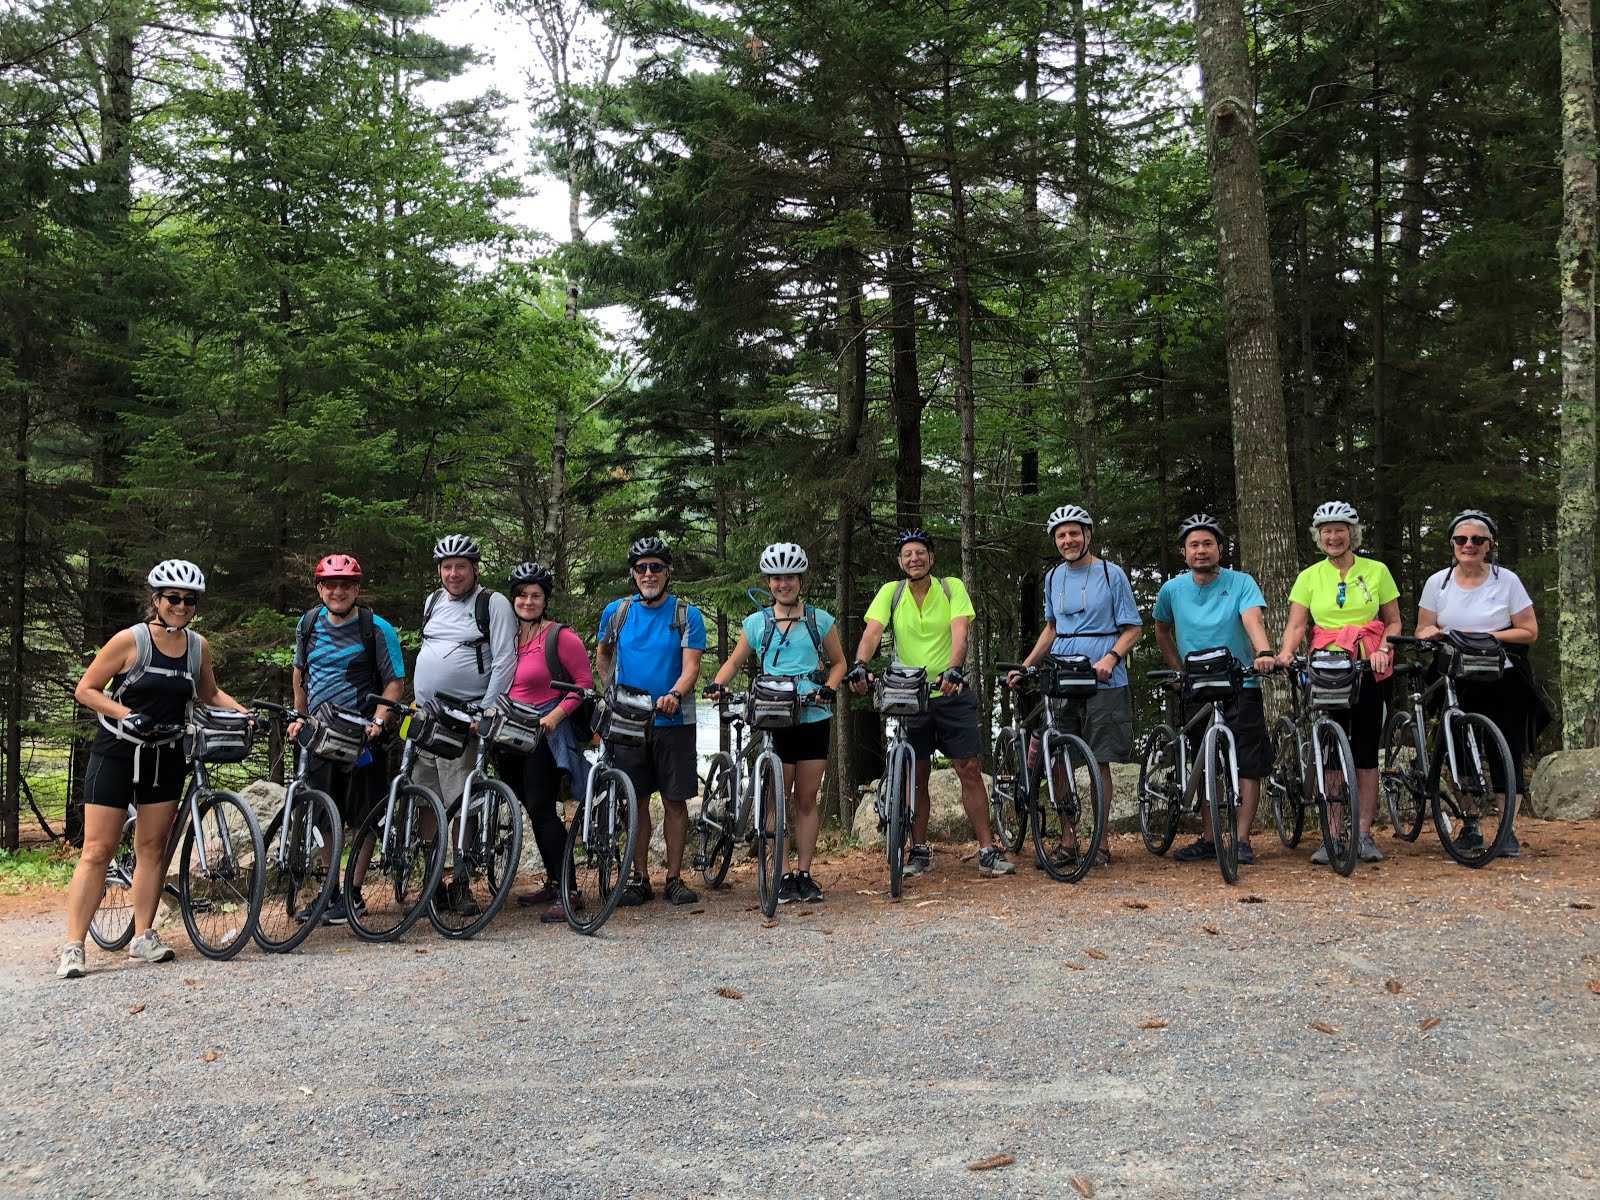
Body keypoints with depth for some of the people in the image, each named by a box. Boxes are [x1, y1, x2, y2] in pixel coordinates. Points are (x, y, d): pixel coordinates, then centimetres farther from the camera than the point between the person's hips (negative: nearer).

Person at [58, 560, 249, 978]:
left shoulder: (198, 647, 3)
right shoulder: (131, 640, -11)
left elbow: (210, 695, 19)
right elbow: (85, 689, -8)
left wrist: (243, 713, 2)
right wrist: (126, 714, -21)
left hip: (165, 758, 4)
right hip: (116, 754, -4)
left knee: (152, 849, 7)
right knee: (97, 850, -5)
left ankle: (142, 938, 15)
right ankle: (73, 947, -3)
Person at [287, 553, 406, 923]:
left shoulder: (377, 628, -7)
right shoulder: (309, 623, 7)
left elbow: (395, 682, -6)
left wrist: (378, 720, -20)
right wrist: (299, 717, 13)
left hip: (361, 738, -4)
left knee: (362, 822, 1)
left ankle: (353, 894, 11)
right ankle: (330, 891, 19)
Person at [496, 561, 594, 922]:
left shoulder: (560, 636, -8)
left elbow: (584, 682, -9)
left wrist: (556, 715, -18)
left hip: (546, 732, -7)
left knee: (541, 808, -12)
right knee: (534, 810, 12)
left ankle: (565, 892, -8)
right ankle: (552, 883, 22)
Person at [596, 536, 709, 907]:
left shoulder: (687, 615, -3)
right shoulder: (617, 611, 5)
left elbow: (691, 667, -13)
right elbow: (602, 656, 22)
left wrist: (673, 695, -31)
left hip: (674, 722, -2)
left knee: (675, 801, 1)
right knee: (637, 800, 6)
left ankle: (674, 877, 11)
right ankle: (639, 877, 14)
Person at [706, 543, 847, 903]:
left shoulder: (820, 620, 8)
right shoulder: (756, 623, 9)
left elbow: (838, 661, 15)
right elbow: (734, 661, 15)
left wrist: (829, 688, -5)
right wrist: (718, 684, -5)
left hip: (813, 719, 0)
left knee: (806, 799, 5)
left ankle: (804, 874, 11)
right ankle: (782, 876, 5)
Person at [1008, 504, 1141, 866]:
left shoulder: (1112, 574, -1)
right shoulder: (1053, 577, 13)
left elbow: (1132, 628, -1)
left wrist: (1110, 658, -18)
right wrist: (1025, 666, 13)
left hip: (1102, 684, -4)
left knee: (1100, 764, 0)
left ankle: (1101, 842, 11)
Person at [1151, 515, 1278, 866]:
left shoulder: (1241, 583, -7)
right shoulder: (1172, 590, 1)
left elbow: (1253, 619, -25)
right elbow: (1162, 631, 18)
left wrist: (1264, 652, -43)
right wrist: (1178, 669, 9)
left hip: (1241, 686, -3)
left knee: (1248, 765, -5)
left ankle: (1242, 840, 2)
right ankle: (1209, 839, 17)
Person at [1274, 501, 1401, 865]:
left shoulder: (1377, 571, 5)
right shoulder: (1309, 577, 5)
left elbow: (1394, 621, 8)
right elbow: (1296, 624, -2)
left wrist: (1383, 649, -11)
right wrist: (1286, 651, -22)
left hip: (1368, 670, 0)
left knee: (1365, 752, 1)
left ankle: (1364, 835, 8)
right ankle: (1334, 836, 5)